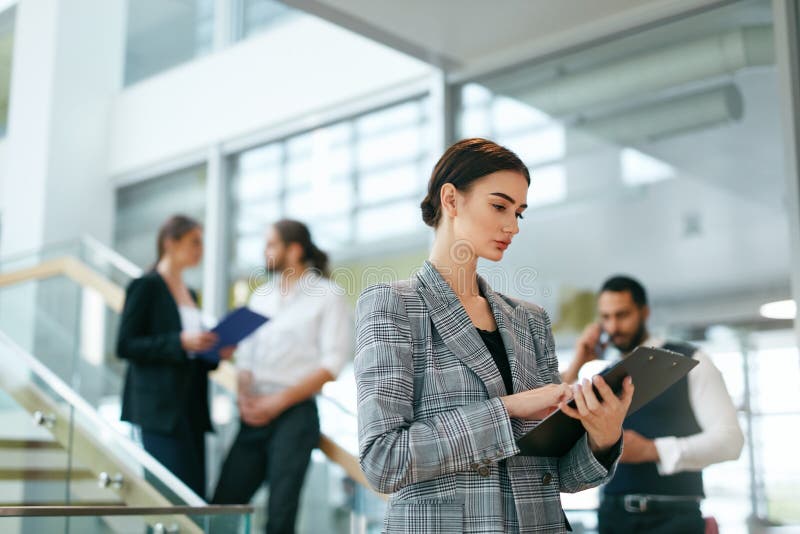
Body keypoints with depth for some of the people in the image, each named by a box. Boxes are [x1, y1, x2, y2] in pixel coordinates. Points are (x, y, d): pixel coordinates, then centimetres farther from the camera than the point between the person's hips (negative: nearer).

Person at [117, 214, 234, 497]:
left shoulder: (189, 293, 19)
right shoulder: (146, 286, -4)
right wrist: (180, 342, -19)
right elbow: (125, 345, -11)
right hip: (159, 409, -8)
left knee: (195, 495, 3)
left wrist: (215, 352, 4)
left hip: (190, 408, 8)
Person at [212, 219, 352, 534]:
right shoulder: (261, 296, 17)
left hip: (295, 414, -6)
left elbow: (332, 363, -9)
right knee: (223, 504, 2)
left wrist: (279, 401, -13)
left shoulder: (327, 295, -2)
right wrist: (244, 395, -3)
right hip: (254, 414, 6)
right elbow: (245, 355, 17)